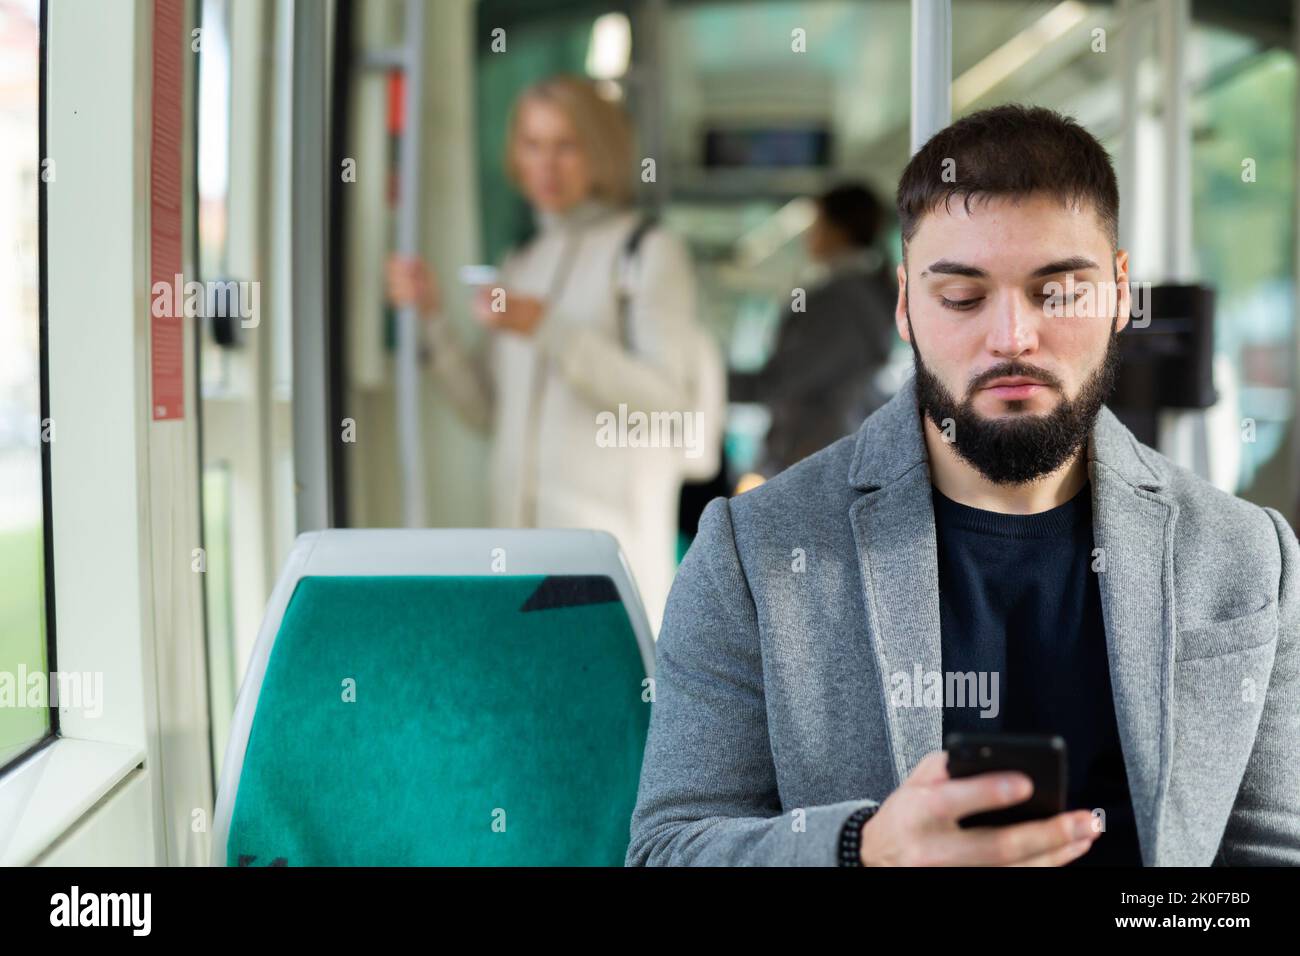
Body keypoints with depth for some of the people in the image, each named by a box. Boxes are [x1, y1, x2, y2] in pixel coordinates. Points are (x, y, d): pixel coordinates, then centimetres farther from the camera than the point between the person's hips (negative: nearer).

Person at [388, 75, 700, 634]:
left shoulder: (651, 253, 0)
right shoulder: (521, 267, 18)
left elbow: (666, 398, -11)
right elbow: (487, 411, 14)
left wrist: (547, 330, -19)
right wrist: (432, 315, 1)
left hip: (609, 525, -6)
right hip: (521, 521, 6)